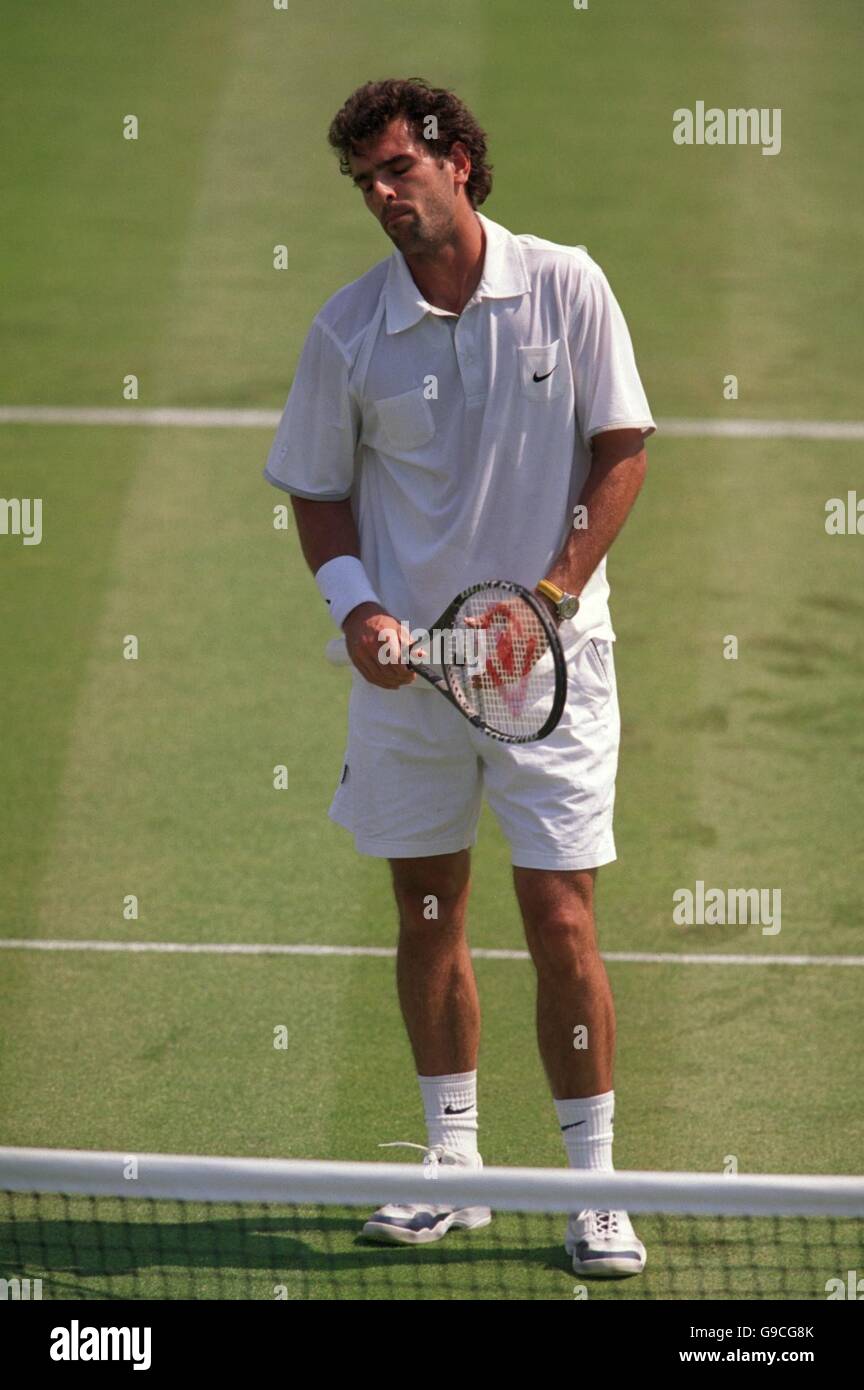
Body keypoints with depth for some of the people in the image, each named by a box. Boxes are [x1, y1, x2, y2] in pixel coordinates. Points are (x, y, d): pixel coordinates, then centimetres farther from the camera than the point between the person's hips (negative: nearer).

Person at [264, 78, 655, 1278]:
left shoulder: (566, 287, -6)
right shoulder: (347, 329, -2)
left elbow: (620, 451, -2)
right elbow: (318, 490, 7)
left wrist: (553, 591, -12)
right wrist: (355, 602, -10)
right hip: (409, 665, 2)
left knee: (561, 924, -5)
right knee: (427, 917, 10)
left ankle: (595, 1188, 4)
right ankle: (452, 1164, 22)